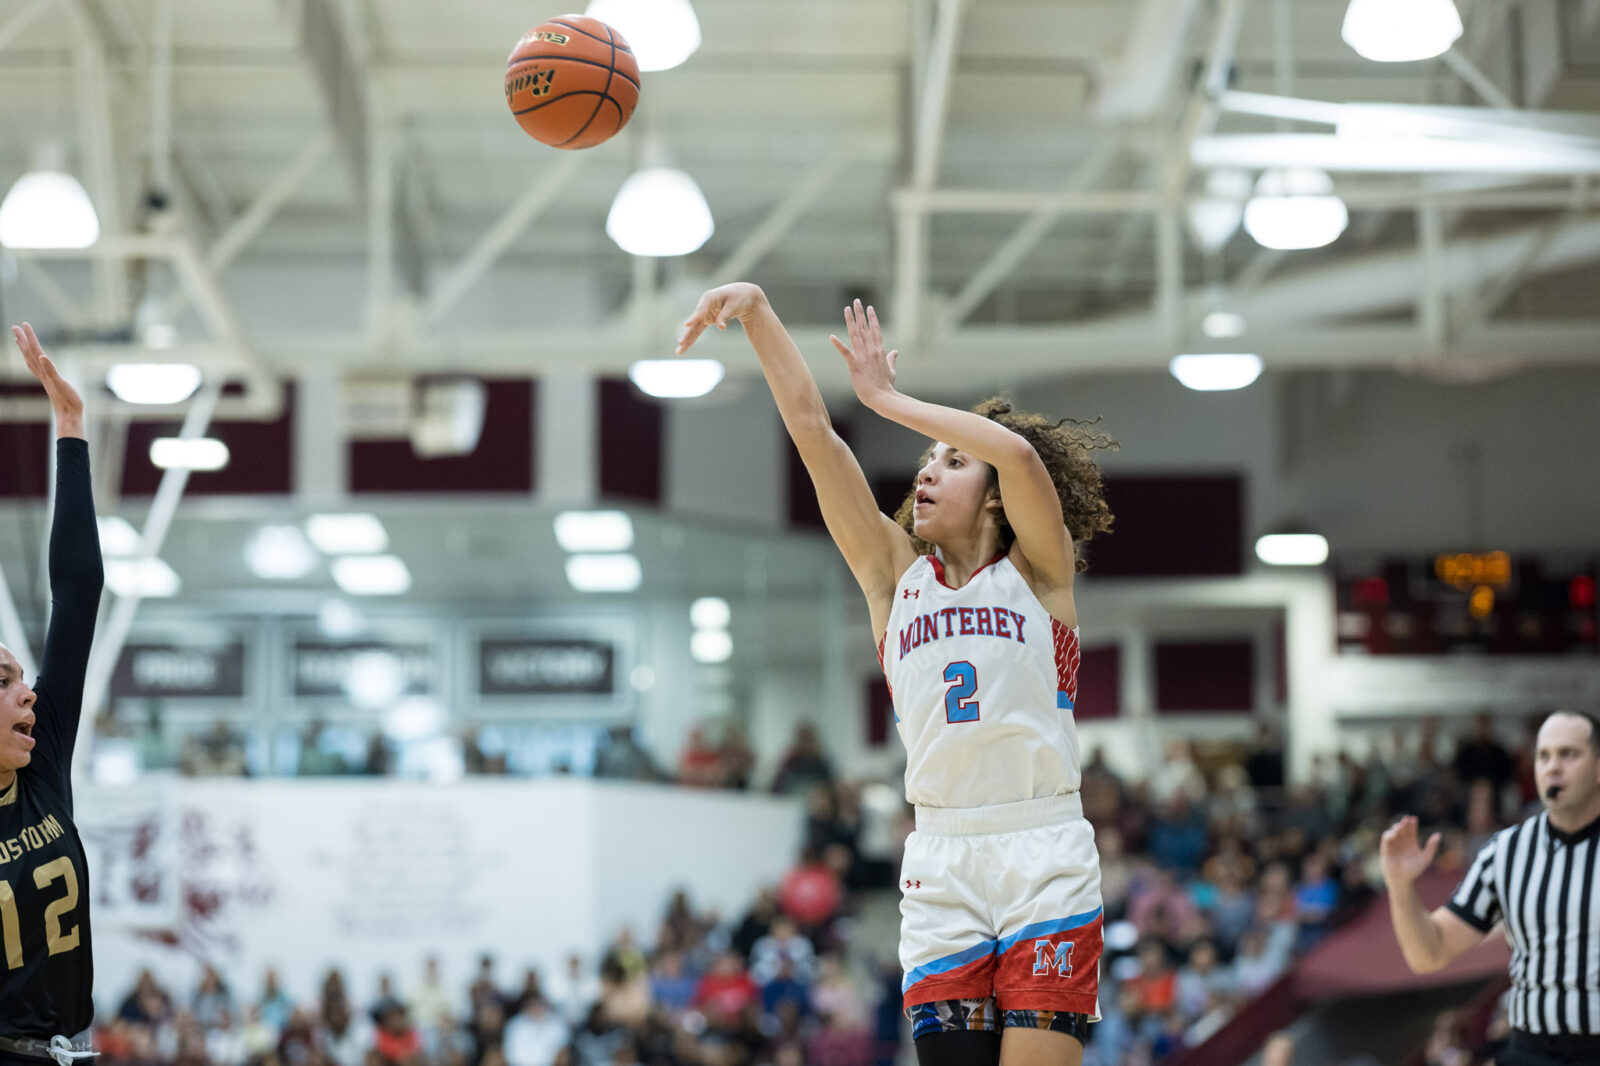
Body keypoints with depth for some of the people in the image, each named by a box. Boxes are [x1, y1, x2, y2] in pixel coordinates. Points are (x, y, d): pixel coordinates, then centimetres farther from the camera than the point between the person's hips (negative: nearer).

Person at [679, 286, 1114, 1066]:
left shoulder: (1038, 571, 7)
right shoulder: (896, 576, 15)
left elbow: (1017, 453, -12)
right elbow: (812, 432, 8)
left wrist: (889, 400, -3)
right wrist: (757, 312, 1)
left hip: (1045, 861, -3)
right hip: (940, 867, 3)